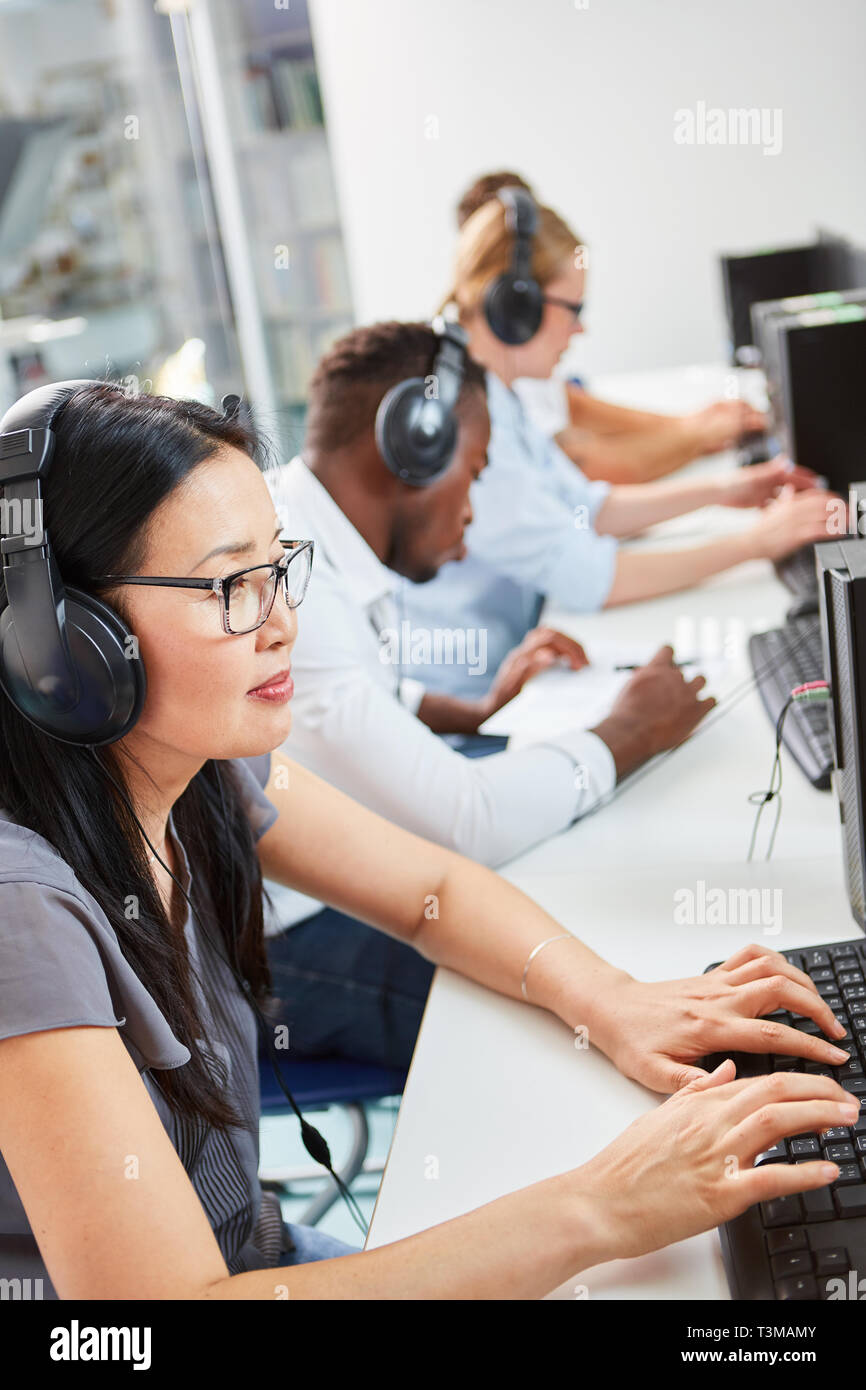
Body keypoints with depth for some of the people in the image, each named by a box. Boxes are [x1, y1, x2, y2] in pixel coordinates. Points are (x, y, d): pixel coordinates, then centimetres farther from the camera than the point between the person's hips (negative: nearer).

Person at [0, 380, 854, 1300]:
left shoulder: (204, 761, -8)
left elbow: (432, 891, 4)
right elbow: (164, 1293, -34)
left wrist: (613, 1003, -15)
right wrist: (598, 1209, -35)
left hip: (251, 1252, 6)